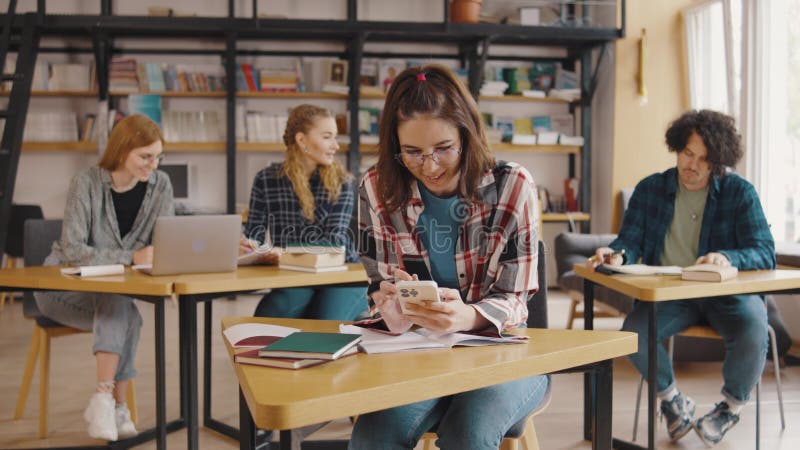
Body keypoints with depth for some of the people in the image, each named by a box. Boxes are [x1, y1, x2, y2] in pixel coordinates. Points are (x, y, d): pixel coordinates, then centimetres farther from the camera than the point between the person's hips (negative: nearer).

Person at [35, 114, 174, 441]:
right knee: (125, 315, -31)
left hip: (114, 289, 3)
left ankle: (105, 399, -29)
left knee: (119, 315, -32)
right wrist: (131, 258, -31)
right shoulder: (86, 183, -16)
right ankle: (117, 406, -27)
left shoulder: (160, 185, -4)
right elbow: (72, 250, -22)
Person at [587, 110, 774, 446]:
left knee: (753, 334, -33)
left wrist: (728, 258, -32)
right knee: (632, 332, -28)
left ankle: (732, 406, 3)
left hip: (727, 293, -1)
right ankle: (673, 401, 5)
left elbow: (765, 253, -9)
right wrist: (616, 254, -24)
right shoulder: (650, 189, 6)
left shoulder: (739, 192, -1)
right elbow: (631, 241, 2)